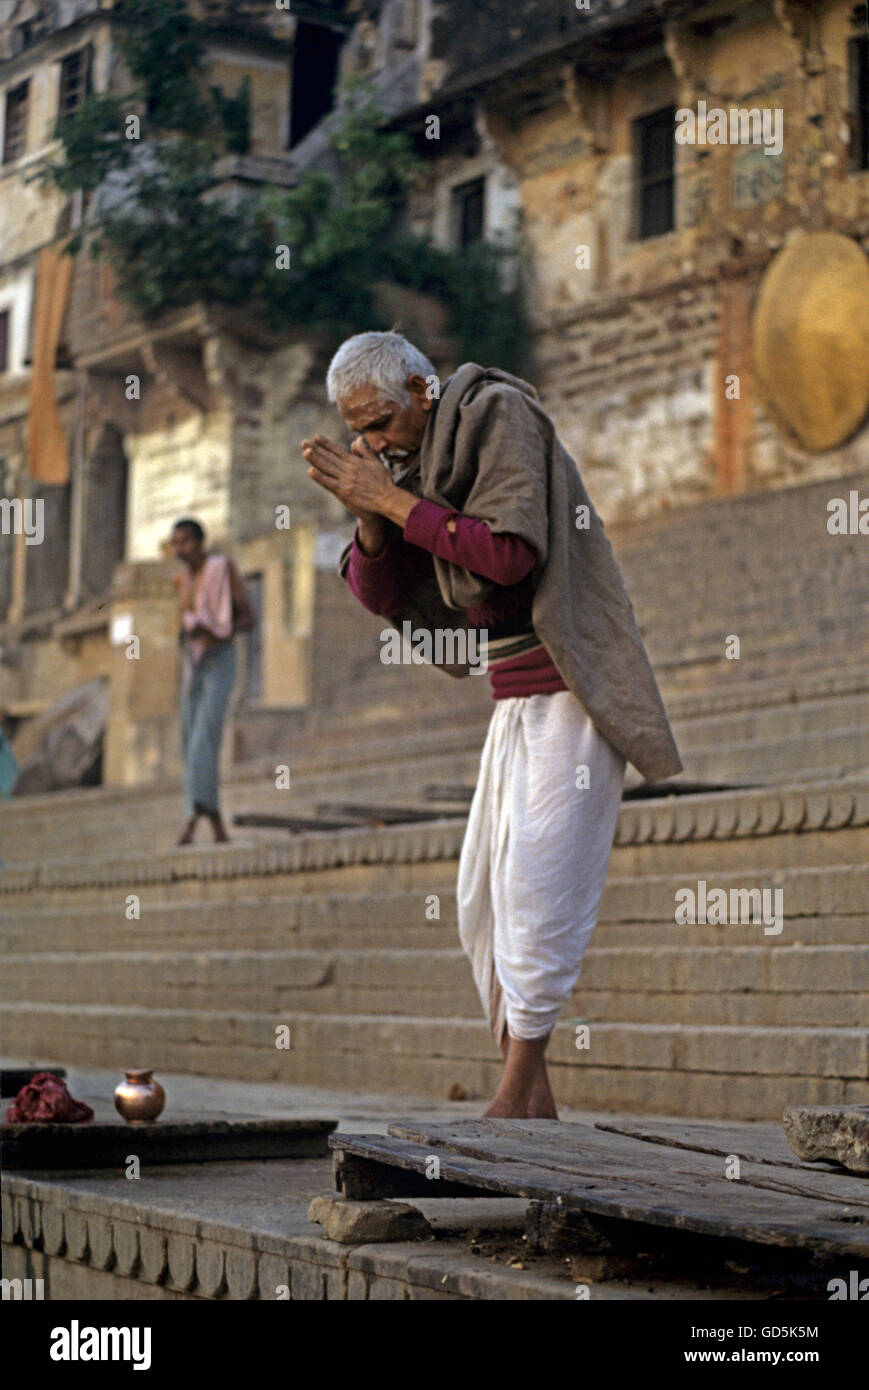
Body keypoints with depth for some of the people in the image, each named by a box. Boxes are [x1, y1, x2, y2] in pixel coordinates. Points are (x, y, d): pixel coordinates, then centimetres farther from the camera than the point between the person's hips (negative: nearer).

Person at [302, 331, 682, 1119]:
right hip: (517, 695, 9)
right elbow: (382, 595, 6)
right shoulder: (409, 461, 12)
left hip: (569, 686, -9)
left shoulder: (497, 413, -10)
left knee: (536, 888, -12)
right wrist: (367, 513, -11)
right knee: (485, 902, 5)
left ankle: (516, 1098, -8)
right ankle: (534, 1100, 10)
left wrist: (393, 500, -18)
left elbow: (509, 553, -21)